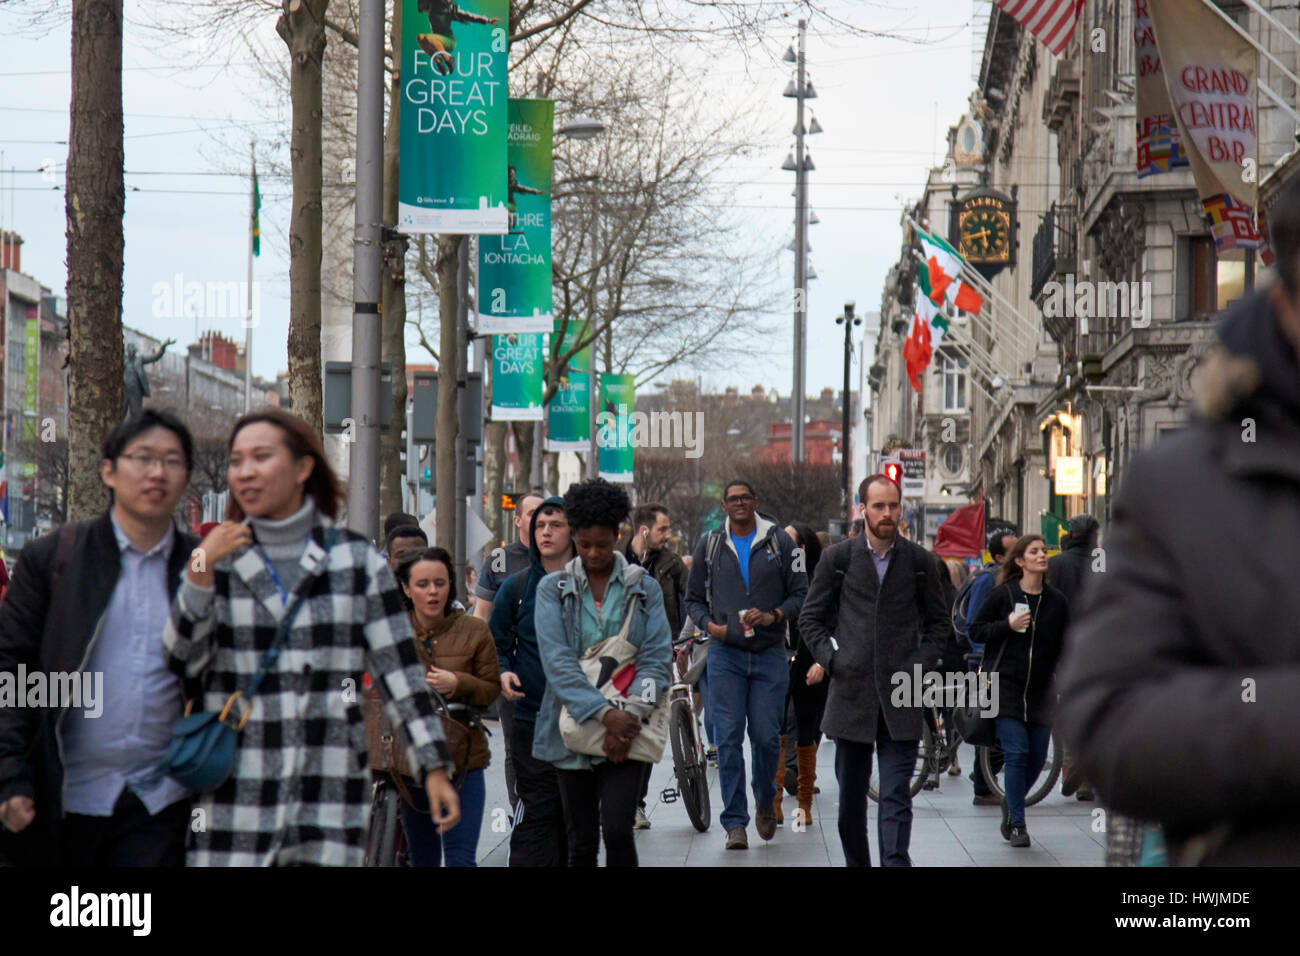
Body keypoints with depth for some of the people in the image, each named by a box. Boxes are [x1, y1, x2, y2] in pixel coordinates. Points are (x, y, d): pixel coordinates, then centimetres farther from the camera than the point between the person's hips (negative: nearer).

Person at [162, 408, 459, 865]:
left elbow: (399, 671, 5)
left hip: (330, 792, 0)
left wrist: (434, 767, 1)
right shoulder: (219, 560, 9)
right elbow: (182, 660, -2)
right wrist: (201, 571, -14)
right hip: (235, 789, 1)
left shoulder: (358, 560, 6)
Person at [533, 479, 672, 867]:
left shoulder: (644, 588, 7)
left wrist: (630, 717, -17)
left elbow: (657, 659, -1)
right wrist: (604, 713, -19)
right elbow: (557, 660, -7)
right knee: (581, 842, 5)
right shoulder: (553, 588, 5)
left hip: (625, 733, -1)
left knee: (617, 831, -14)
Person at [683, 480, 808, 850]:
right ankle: (735, 823, -1)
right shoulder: (710, 545, 10)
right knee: (729, 738, -5)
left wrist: (774, 616, -11)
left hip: (770, 653, -1)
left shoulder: (779, 542, 6)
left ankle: (765, 802, 24)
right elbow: (693, 598, 16)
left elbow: (801, 592, 6)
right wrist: (709, 625, -3)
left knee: (767, 736, -3)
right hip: (725, 654, 1)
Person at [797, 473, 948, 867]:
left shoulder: (920, 562, 6)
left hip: (901, 697, -1)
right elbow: (810, 618, 11)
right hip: (851, 693, 1)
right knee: (850, 797, 9)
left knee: (896, 798, -7)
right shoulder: (837, 558, 5)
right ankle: (856, 862, 23)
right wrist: (830, 660, -3)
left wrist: (921, 664, -1)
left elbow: (938, 623, 14)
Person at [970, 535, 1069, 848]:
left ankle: (1011, 802, 33)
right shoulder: (1002, 595, -4)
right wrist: (1008, 625, -15)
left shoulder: (1057, 601, 5)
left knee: (1037, 758, 6)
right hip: (1005, 683, -4)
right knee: (1016, 753, -11)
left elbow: (1064, 646, 12)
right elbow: (975, 631, 0)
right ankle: (1016, 823, -2)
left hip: (1041, 688, 4)